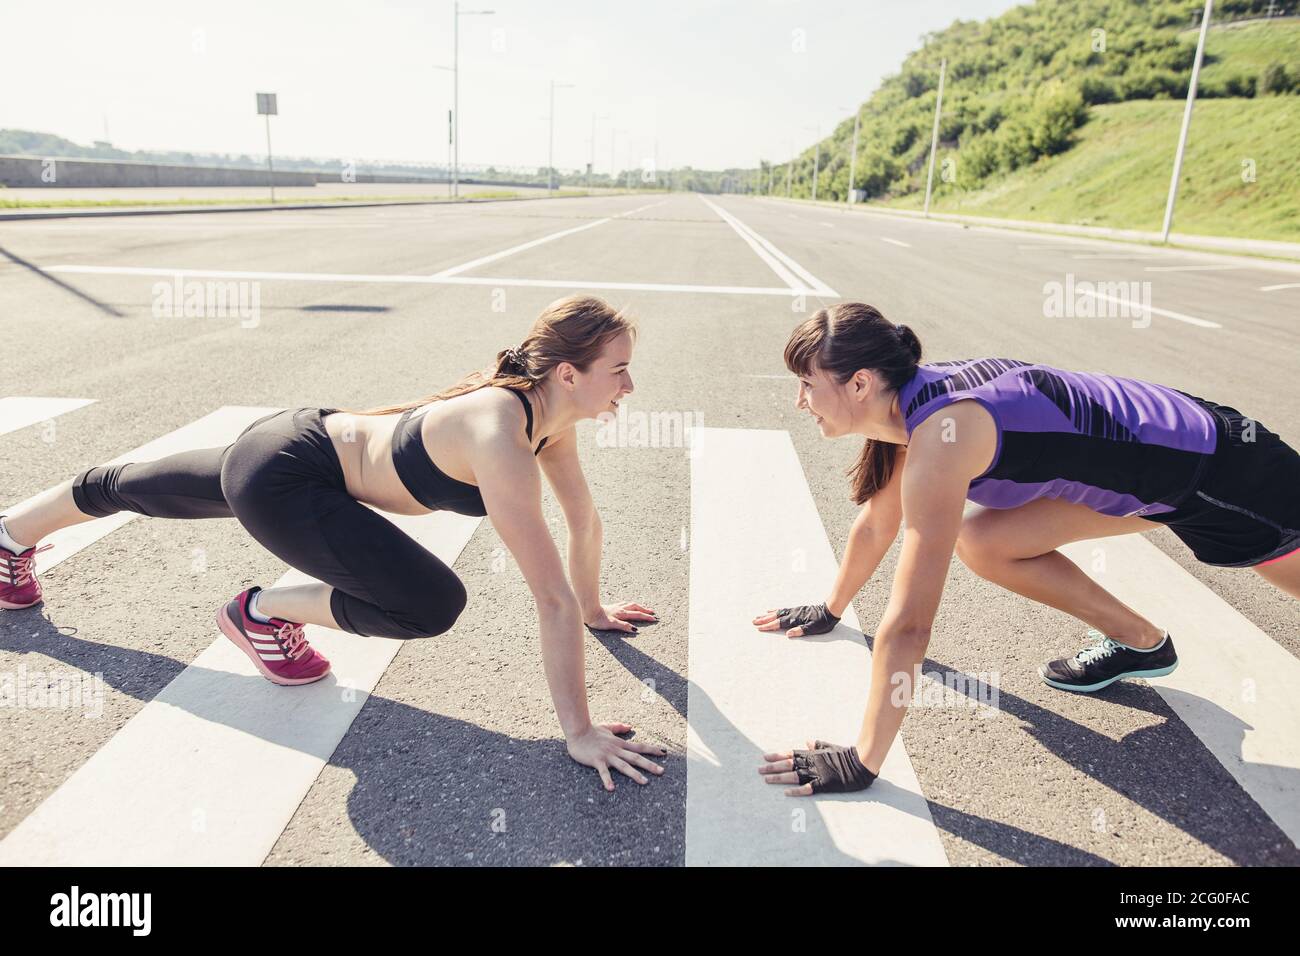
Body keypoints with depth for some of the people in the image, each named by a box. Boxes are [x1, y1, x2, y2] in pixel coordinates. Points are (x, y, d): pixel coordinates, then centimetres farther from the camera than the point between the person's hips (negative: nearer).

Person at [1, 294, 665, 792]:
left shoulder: (550, 406, -11)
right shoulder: (503, 440, -36)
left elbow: (584, 518, 3)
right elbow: (552, 597, -35)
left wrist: (593, 609, 11)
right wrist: (578, 732, -30)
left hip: (313, 438, 9)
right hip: (279, 481, -8)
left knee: (133, 488, 30)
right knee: (433, 605, -21)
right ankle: (263, 612, 4)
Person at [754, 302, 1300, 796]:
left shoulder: (940, 435, -35)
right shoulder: (913, 401, -7)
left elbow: (907, 625, -37)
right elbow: (876, 525, 9)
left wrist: (862, 762, -29)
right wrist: (831, 611, 20)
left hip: (1219, 469, -7)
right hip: (1156, 452, 7)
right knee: (981, 544, -1)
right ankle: (1139, 643, 17)